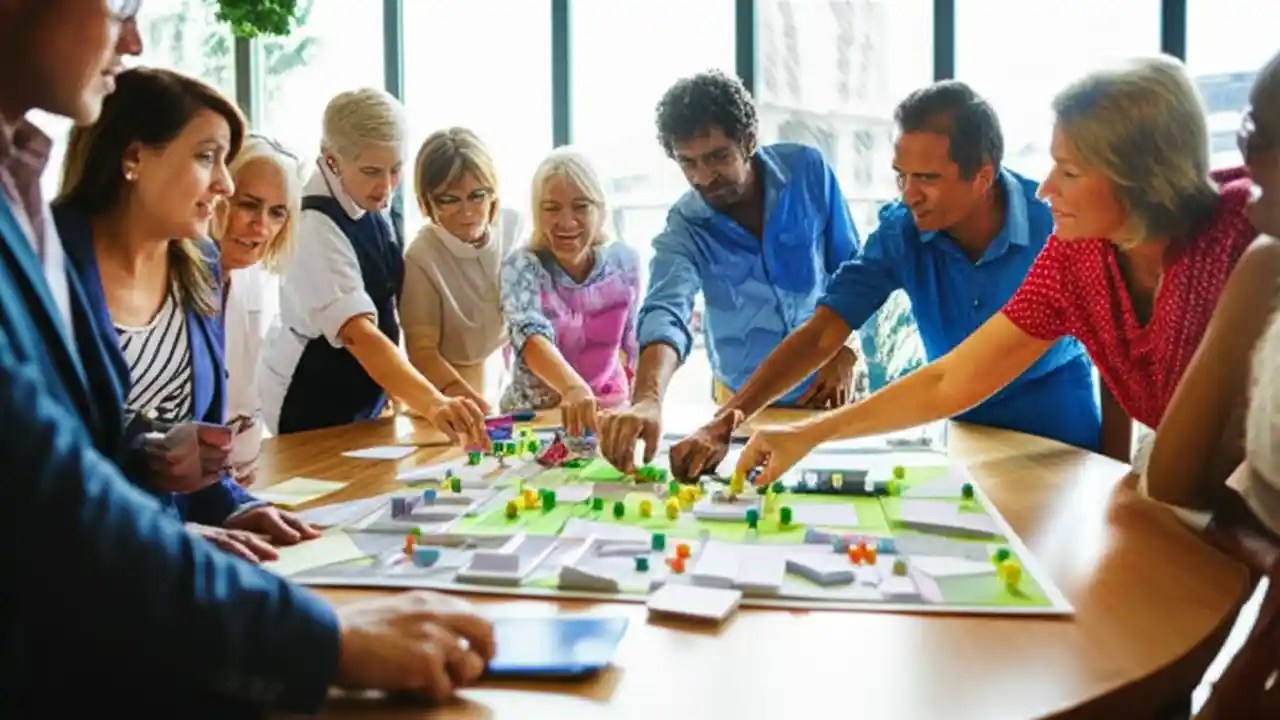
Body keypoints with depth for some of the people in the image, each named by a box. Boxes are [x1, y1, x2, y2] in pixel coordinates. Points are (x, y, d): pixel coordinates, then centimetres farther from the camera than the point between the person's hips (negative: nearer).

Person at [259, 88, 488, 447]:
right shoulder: (315, 227, -29)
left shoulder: (366, 203, -5)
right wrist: (432, 402, -56)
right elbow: (359, 334, -42)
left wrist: (393, 391, 11)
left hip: (360, 391, 8)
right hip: (314, 403, -8)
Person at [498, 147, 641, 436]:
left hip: (608, 409, 2)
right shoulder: (521, 267, -14)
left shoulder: (624, 262, -4)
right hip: (532, 413, -2)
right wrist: (573, 388, -48)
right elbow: (532, 337, -31)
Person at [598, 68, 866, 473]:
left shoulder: (808, 171, -12)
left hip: (830, 383, 0)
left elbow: (851, 270, -1)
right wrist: (647, 400, -51)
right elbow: (665, 313, -33)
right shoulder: (684, 228, -16)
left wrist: (844, 353, -11)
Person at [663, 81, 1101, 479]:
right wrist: (726, 422, -29)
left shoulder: (1056, 222, -21)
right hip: (959, 434, 2)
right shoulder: (901, 230, -14)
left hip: (1057, 440, -2)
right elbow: (822, 333, -18)